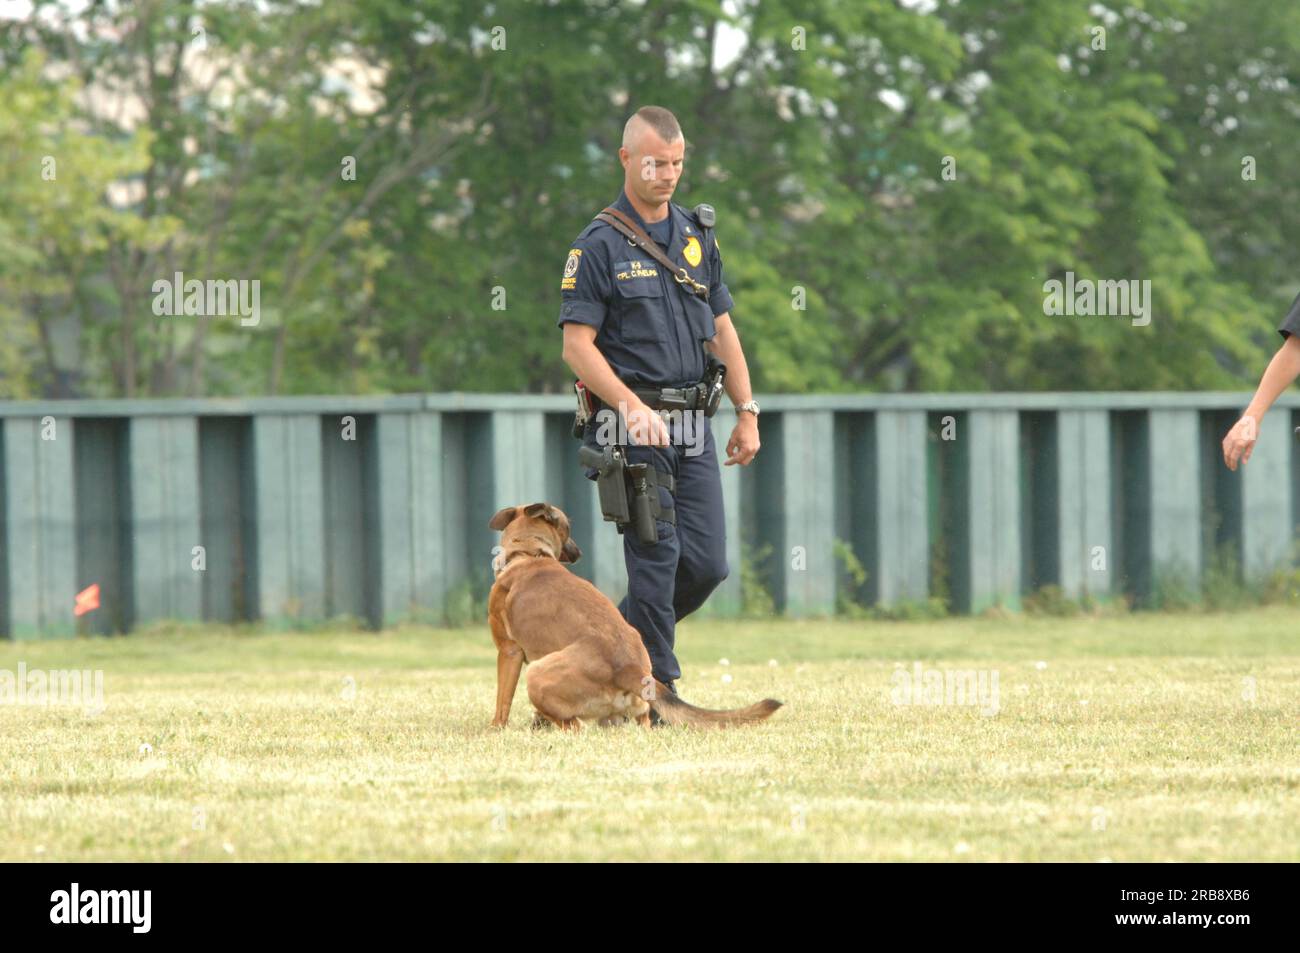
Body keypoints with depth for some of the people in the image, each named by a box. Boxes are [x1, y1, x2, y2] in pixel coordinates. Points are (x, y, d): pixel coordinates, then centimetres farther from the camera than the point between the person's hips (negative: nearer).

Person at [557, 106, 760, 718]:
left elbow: (722, 330, 19)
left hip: (692, 425, 6)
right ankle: (656, 686, -1)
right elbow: (577, 345, -10)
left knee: (707, 563, 2)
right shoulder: (599, 245, -5)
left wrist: (747, 413, 13)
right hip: (631, 424, -6)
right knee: (656, 555, -8)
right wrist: (632, 406, -20)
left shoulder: (698, 237, 14)